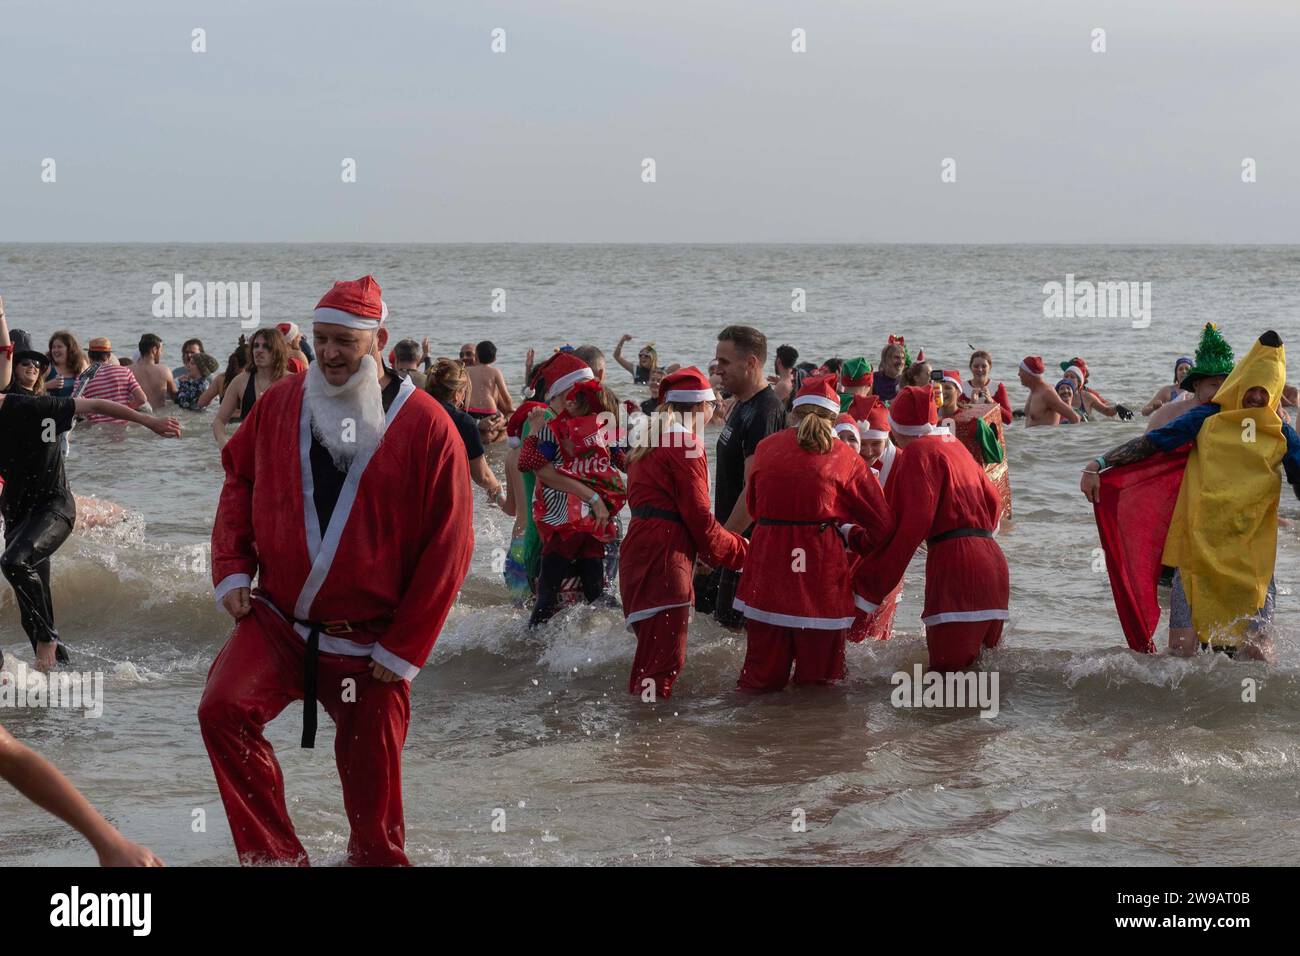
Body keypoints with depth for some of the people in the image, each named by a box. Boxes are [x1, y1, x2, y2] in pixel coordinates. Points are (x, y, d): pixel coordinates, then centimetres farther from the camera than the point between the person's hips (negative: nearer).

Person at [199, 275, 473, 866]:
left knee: (373, 807, 4)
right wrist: (232, 569, 2)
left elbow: (449, 546, -7)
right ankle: (276, 858, -12)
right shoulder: (279, 405, 1)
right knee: (222, 710, -23)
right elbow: (239, 479, 16)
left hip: (369, 644, -2)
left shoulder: (426, 427, -9)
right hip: (277, 622, 2)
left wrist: (403, 649, -7)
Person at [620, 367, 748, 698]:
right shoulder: (685, 444, -11)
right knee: (663, 663, -10)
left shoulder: (649, 439, 18)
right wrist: (739, 549, 3)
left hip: (639, 548, 10)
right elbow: (700, 517, -12)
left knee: (651, 654, 17)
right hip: (665, 558, -10)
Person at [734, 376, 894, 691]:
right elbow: (883, 525, 2)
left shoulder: (766, 447, 7)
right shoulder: (844, 457, 0)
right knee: (819, 681, 7)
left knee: (761, 677, 7)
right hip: (821, 568, -2)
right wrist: (855, 538, 20)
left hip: (768, 566, 2)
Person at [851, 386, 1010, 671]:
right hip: (993, 560, 9)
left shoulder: (917, 452, -3)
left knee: (947, 669, -13)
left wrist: (869, 584, -12)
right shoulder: (955, 446, 21)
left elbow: (914, 523, -13)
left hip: (954, 563, -9)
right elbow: (993, 500, 28)